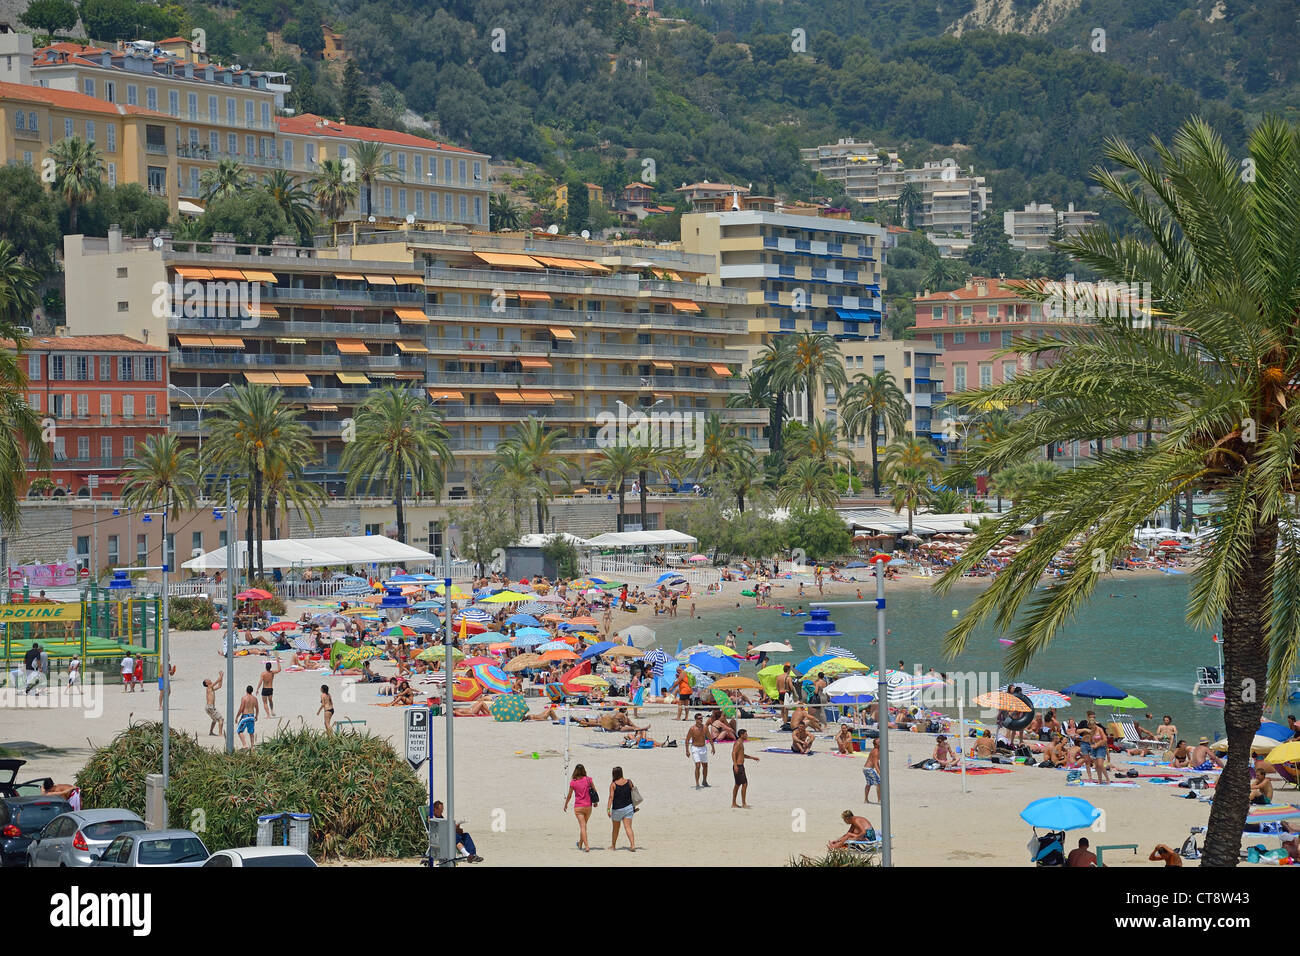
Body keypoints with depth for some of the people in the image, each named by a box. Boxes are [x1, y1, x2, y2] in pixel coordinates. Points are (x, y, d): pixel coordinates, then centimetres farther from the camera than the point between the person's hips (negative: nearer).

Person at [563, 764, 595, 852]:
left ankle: (586, 846, -16)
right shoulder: (588, 780, -3)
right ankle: (580, 844, 33)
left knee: (582, 826, -4)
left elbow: (569, 796, 2)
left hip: (578, 807, -2)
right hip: (588, 806, 2)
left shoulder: (573, 782, -7)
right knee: (584, 825, 20)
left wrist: (565, 805, 19)